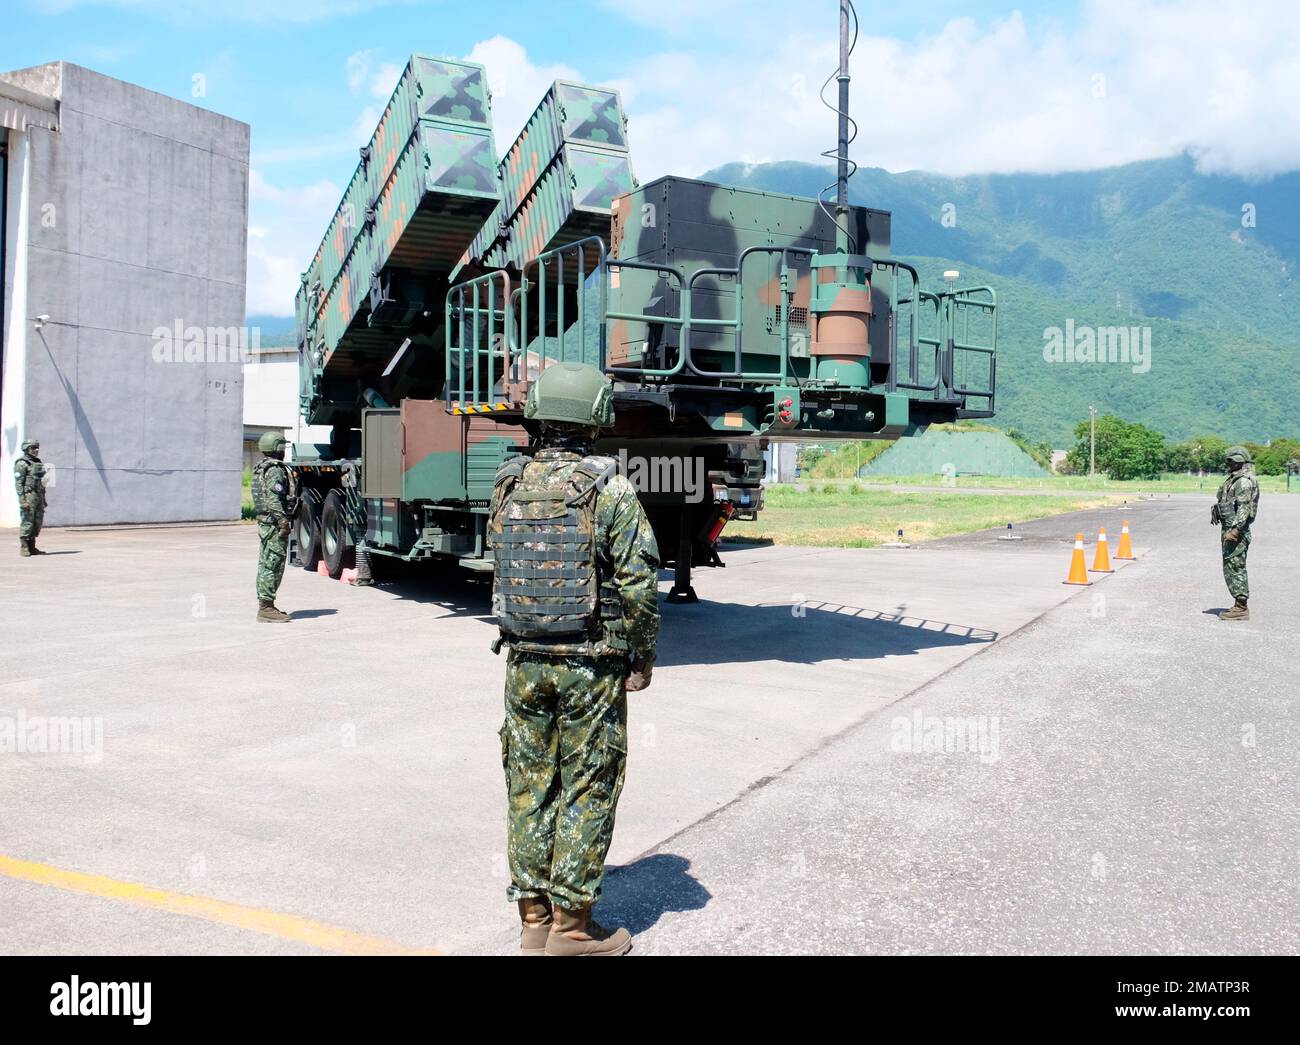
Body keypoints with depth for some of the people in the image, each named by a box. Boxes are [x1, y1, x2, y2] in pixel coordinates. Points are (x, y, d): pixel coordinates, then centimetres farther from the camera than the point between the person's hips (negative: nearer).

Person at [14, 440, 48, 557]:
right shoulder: (22, 464, -7)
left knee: (38, 522, 7)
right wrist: (22, 500, -19)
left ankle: (32, 547, 12)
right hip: (28, 496, -8)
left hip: (39, 496, 8)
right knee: (27, 522, -6)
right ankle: (23, 547, -1)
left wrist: (43, 499, 18)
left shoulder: (37, 462, 17)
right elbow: (18, 483, -12)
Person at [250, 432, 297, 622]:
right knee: (273, 566, -8)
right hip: (274, 524, -10)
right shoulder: (275, 470, -14)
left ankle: (264, 605, 19)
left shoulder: (261, 468, 17)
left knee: (266, 565, 13)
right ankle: (267, 607, -7)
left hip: (264, 523, 10)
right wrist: (284, 522, -22)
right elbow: (274, 500, -22)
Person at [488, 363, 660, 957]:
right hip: (591, 665, -4)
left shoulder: (508, 485, 2)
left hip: (525, 661, 5)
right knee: (587, 789, 6)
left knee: (529, 786, 13)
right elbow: (639, 583, -13)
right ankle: (571, 923, 13)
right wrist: (641, 656, -1)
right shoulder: (611, 489, -13)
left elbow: (500, 571, 8)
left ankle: (533, 918, 22)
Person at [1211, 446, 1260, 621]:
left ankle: (1241, 608, -3)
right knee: (1231, 568, 14)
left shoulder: (1244, 481, -15)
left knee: (1235, 568, -7)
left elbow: (1244, 508, -22)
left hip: (1237, 531, -11)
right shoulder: (1234, 479, 16)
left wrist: (1234, 530, -27)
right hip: (1230, 529, 11)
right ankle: (1239, 606, 20)